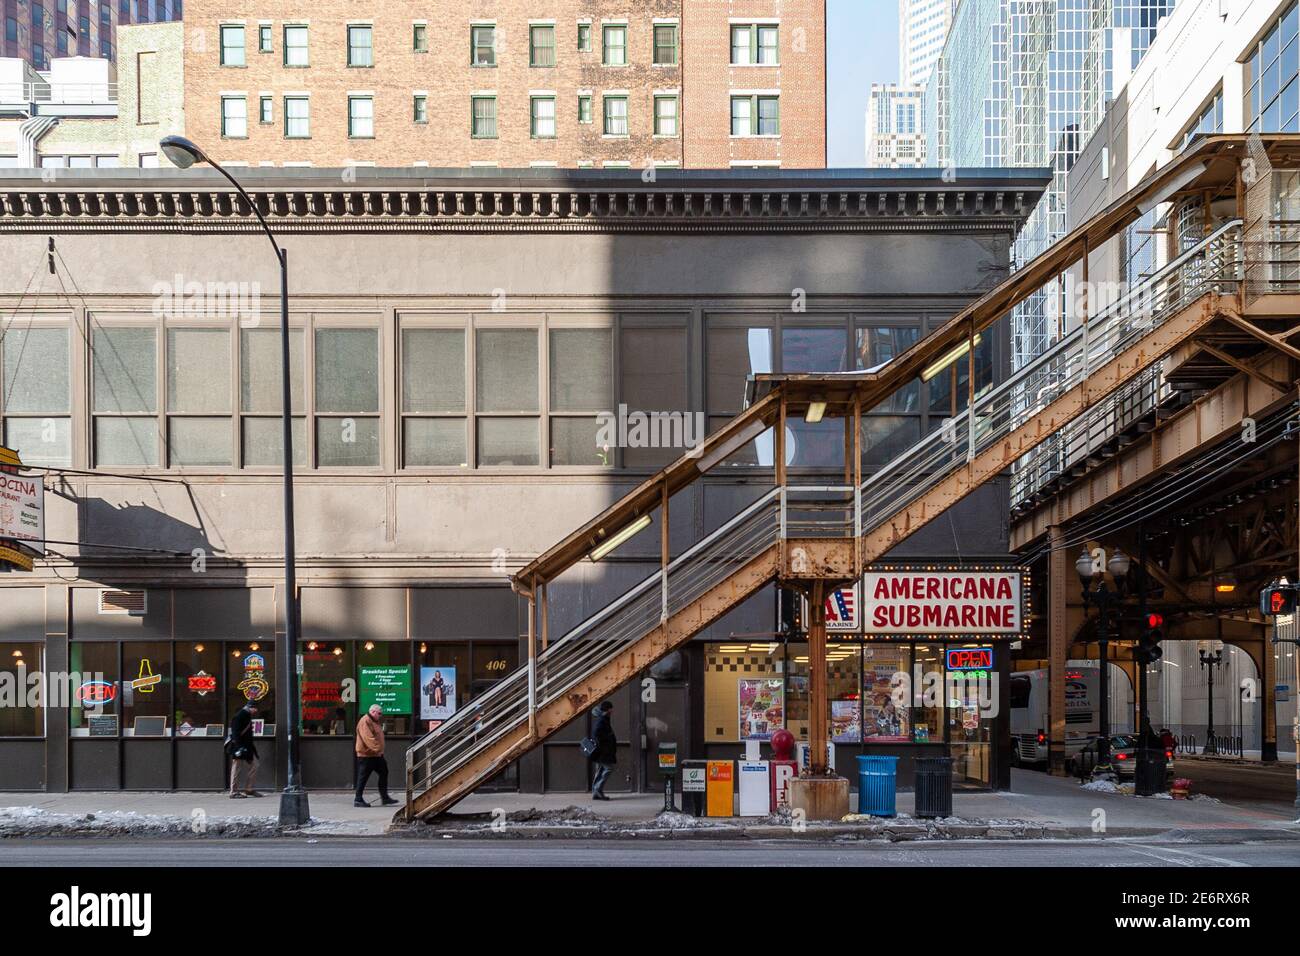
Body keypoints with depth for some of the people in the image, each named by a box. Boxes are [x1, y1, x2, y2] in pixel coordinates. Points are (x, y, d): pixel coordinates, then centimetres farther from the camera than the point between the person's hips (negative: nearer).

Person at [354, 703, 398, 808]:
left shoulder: (376, 722, 17)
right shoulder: (365, 721, -17)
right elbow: (368, 738, -28)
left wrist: (380, 750, 22)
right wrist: (376, 748, -35)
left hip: (377, 755, 10)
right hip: (366, 755, -10)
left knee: (384, 773, 10)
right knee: (363, 777, -3)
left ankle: (384, 797, 17)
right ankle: (358, 800, 3)